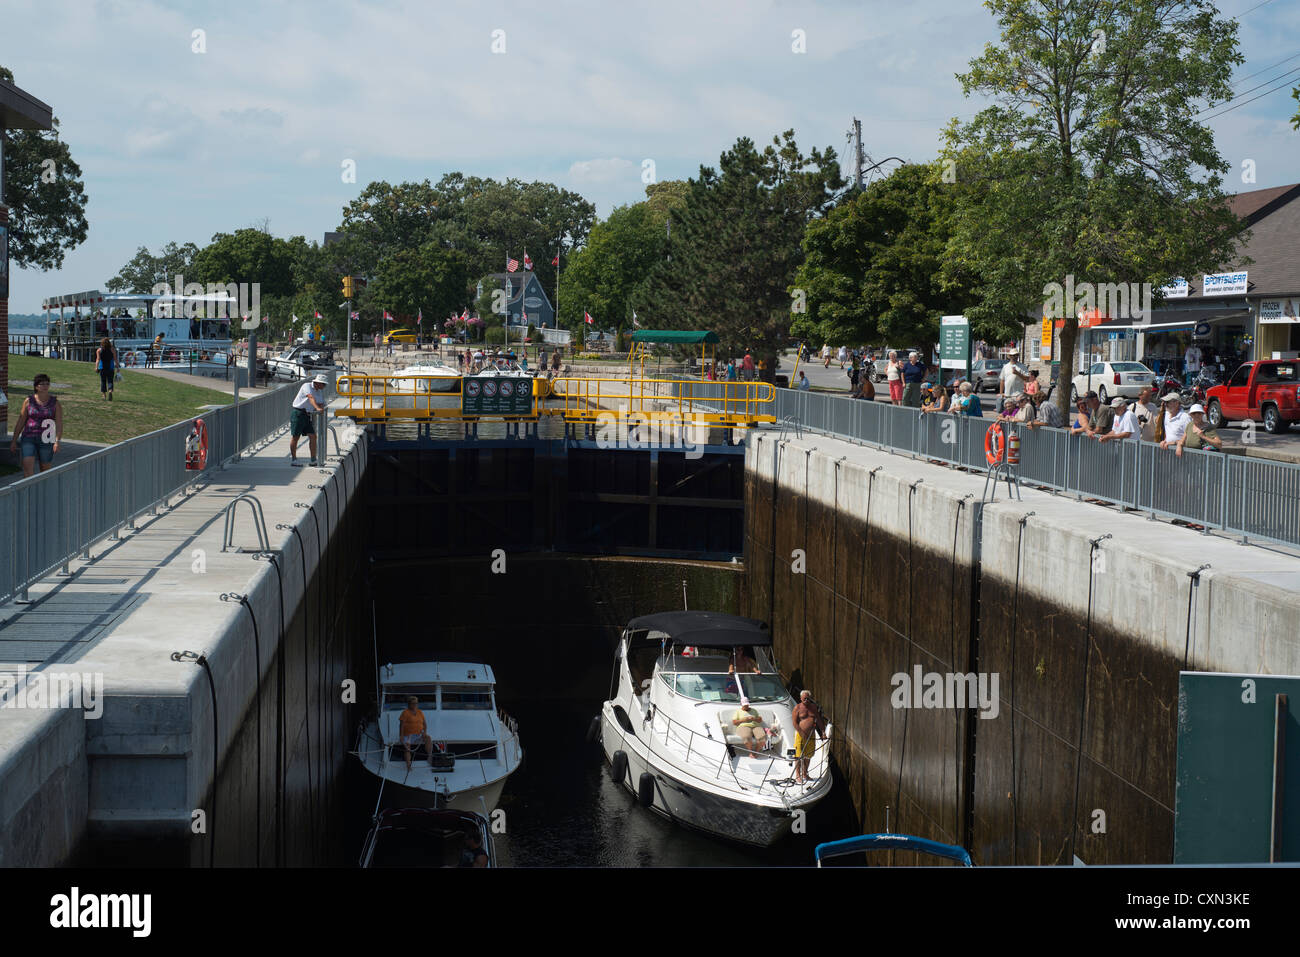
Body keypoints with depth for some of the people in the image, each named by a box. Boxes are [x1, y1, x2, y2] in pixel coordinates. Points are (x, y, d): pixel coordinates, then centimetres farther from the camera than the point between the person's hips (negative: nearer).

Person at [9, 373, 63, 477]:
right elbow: (20, 422, 7)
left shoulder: (55, 403, 0)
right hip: (29, 438, 0)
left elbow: (59, 424, -5)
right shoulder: (28, 401, 2)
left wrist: (57, 441, -17)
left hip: (46, 440, 0)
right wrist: (14, 440, 7)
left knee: (46, 470, 7)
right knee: (28, 466, -15)